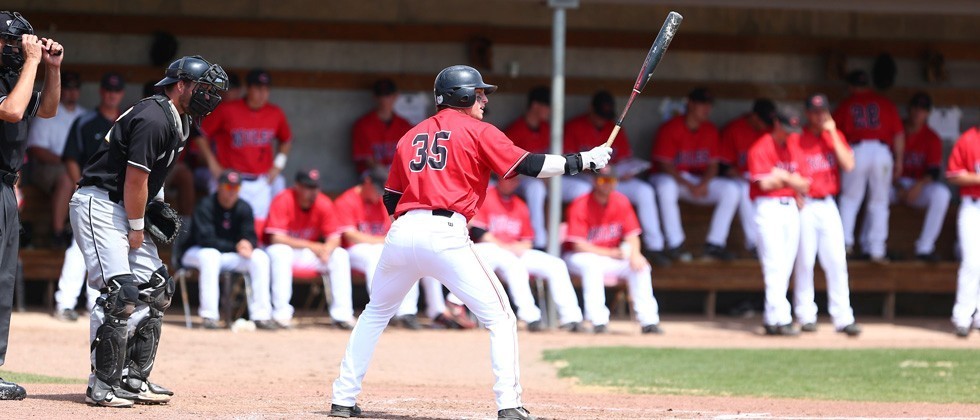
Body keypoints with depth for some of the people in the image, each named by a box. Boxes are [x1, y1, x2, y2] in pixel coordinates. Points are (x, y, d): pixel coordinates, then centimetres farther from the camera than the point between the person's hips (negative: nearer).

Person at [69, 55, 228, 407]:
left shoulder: (179, 123, 12)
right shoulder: (153, 119, -20)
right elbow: (135, 180, -19)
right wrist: (137, 229, -11)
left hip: (123, 208, 11)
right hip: (98, 203, -11)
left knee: (155, 290, 9)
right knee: (120, 293, -17)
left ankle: (134, 379, 13)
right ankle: (102, 387, -13)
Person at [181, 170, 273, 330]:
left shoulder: (243, 208, 1)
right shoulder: (206, 206, -16)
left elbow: (251, 238, -5)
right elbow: (206, 239, -24)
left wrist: (247, 243, -31)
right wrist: (236, 247, -28)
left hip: (230, 256, 5)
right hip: (197, 253, -5)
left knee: (260, 256, -17)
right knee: (210, 255, -39)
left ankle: (260, 315, -21)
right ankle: (209, 315, -38)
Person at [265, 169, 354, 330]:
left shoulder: (324, 204, -7)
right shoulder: (283, 201, -19)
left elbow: (334, 237, -6)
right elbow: (277, 238, -25)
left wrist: (327, 250, -31)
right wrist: (311, 246, -25)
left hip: (310, 254, 4)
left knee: (341, 255, -17)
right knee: (280, 251, -37)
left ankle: (342, 314, -20)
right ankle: (281, 313, -36)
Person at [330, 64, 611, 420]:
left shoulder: (412, 136, 23)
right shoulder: (476, 131, 6)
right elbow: (527, 165, -1)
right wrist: (583, 161, 7)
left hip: (402, 232, 5)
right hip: (445, 236, -5)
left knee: (376, 313, 24)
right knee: (501, 319, 2)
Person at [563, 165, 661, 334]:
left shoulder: (621, 202, -2)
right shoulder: (580, 205, -18)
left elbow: (631, 234, -3)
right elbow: (578, 245, -23)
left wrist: (634, 254, -24)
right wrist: (611, 253, -23)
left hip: (613, 254, 5)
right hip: (580, 256, -5)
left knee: (640, 265, -17)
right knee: (593, 264, -37)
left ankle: (648, 321, -16)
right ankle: (598, 321, -37)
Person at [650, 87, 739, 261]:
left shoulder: (710, 130, 4)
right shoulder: (670, 128, -12)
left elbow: (713, 164, 4)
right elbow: (665, 165, -16)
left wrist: (704, 183, -18)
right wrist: (688, 185, -27)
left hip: (700, 180, 5)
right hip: (671, 179, -5)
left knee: (731, 190, -17)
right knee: (666, 187, -41)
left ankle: (714, 245, -16)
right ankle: (675, 244, -33)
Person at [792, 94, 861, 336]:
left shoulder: (835, 136, 8)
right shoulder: (798, 139, -3)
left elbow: (848, 165, -5)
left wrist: (832, 134, -7)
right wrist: (798, 199, -14)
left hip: (828, 205, 3)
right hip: (806, 205, -3)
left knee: (837, 262, -2)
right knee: (805, 261, -1)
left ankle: (843, 318, -2)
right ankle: (805, 316, 7)